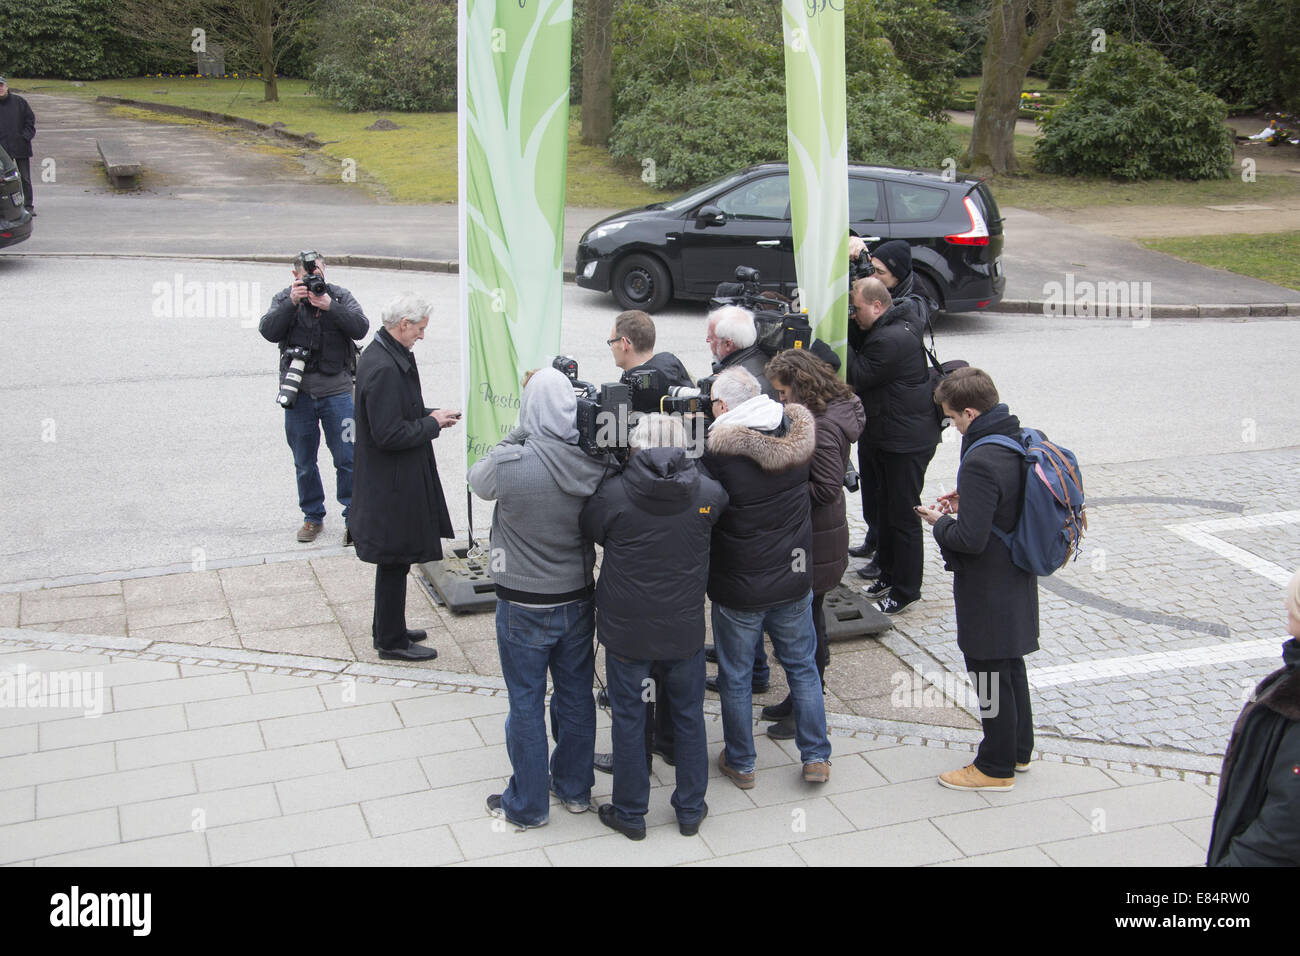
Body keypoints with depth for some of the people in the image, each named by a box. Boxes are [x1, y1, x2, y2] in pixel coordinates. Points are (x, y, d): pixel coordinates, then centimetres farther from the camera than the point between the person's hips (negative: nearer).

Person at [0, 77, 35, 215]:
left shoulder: (18, 101, 3)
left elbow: (30, 119, 6)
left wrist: (26, 136, -5)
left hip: (21, 146, 0)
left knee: (25, 178, 4)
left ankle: (28, 206, 11)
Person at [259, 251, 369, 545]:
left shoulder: (340, 296, 3)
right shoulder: (284, 299, 3)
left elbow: (361, 327, -12)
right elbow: (268, 331, -13)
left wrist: (330, 306, -23)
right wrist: (291, 303, -24)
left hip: (337, 391, -1)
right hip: (298, 393, 1)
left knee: (347, 459, -2)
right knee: (304, 463, 11)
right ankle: (313, 517, 26)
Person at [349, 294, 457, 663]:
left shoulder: (388, 355, 7)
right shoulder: (383, 368, -25)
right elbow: (389, 434, -26)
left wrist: (430, 415, 5)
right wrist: (432, 423, -15)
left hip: (395, 480, 10)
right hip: (391, 485, -10)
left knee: (394, 560, 21)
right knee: (394, 560, 3)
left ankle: (388, 628, 35)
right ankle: (391, 641, 16)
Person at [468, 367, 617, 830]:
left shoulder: (509, 462, -24)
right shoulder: (597, 461, -14)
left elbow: (477, 480, -3)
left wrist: (518, 436, -2)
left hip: (523, 606, -4)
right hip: (578, 599, 4)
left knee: (526, 704, 11)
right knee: (576, 695, 20)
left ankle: (527, 805, 25)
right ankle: (575, 789, 37)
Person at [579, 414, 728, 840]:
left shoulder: (612, 493, -16)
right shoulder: (708, 493, -10)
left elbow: (589, 531, 0)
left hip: (626, 629, -2)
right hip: (685, 628, 2)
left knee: (628, 719, 13)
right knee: (688, 715, 18)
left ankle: (630, 813, 25)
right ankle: (691, 810, 30)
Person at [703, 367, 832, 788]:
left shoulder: (718, 452, -22)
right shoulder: (796, 437, -6)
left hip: (738, 587, -4)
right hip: (794, 580, 4)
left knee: (736, 677, 13)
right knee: (802, 667, 20)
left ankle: (740, 762, 27)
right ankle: (816, 757, 26)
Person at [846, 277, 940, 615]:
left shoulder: (893, 340, -23)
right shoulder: (887, 329, 10)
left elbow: (859, 377, -19)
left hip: (907, 442, -11)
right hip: (887, 437, 11)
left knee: (903, 515, -2)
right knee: (886, 509, 20)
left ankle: (905, 590, 7)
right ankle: (889, 573, 34)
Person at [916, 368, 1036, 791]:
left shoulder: (980, 462, -28)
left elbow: (970, 539, -29)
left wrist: (940, 521, -11)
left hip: (988, 590, -9)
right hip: (1017, 581, 9)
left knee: (990, 675, 6)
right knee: (1011, 666, 23)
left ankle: (996, 768, 20)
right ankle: (1018, 751, 38)